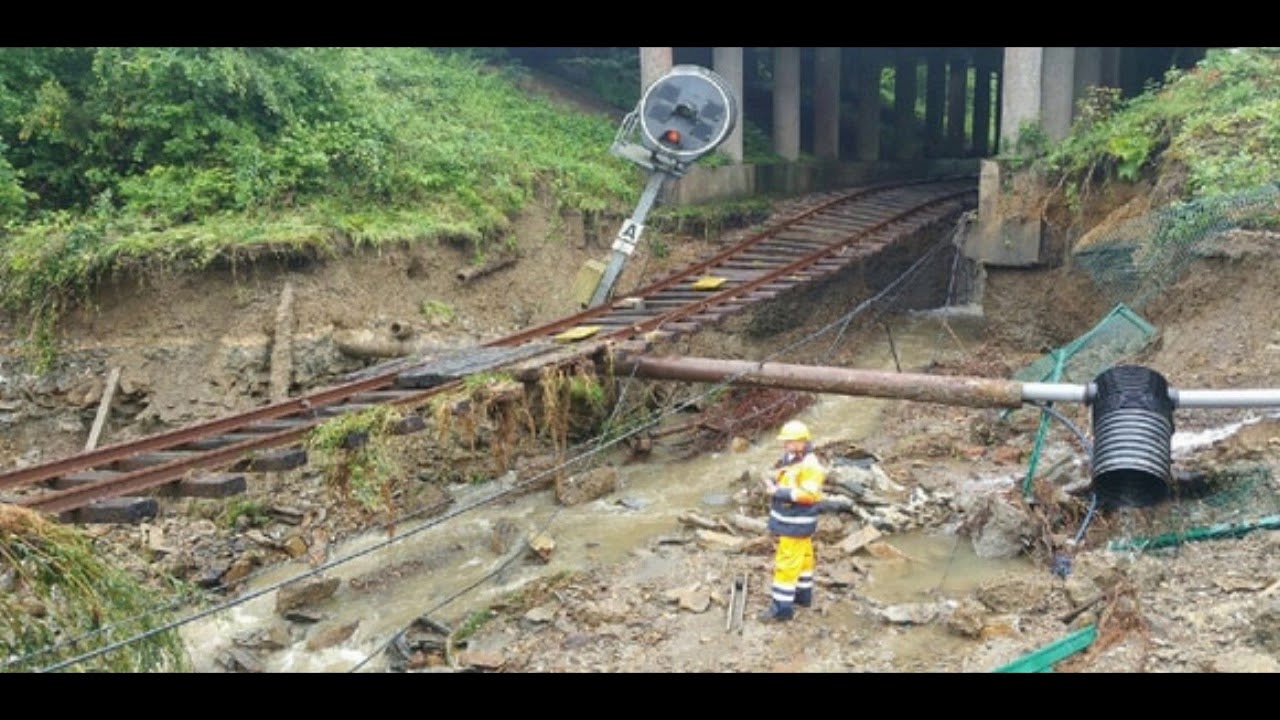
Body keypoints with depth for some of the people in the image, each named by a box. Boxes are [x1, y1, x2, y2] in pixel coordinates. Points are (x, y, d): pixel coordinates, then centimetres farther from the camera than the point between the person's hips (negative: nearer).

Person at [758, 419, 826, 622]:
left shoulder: (809, 465, -23)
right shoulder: (789, 458, 5)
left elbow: (808, 494, -31)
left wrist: (778, 492, -30)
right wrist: (771, 481, -3)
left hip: (797, 523, -9)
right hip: (788, 520, 9)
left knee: (787, 562, -5)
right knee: (802, 556, 22)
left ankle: (782, 606, 1)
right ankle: (803, 594, 35)